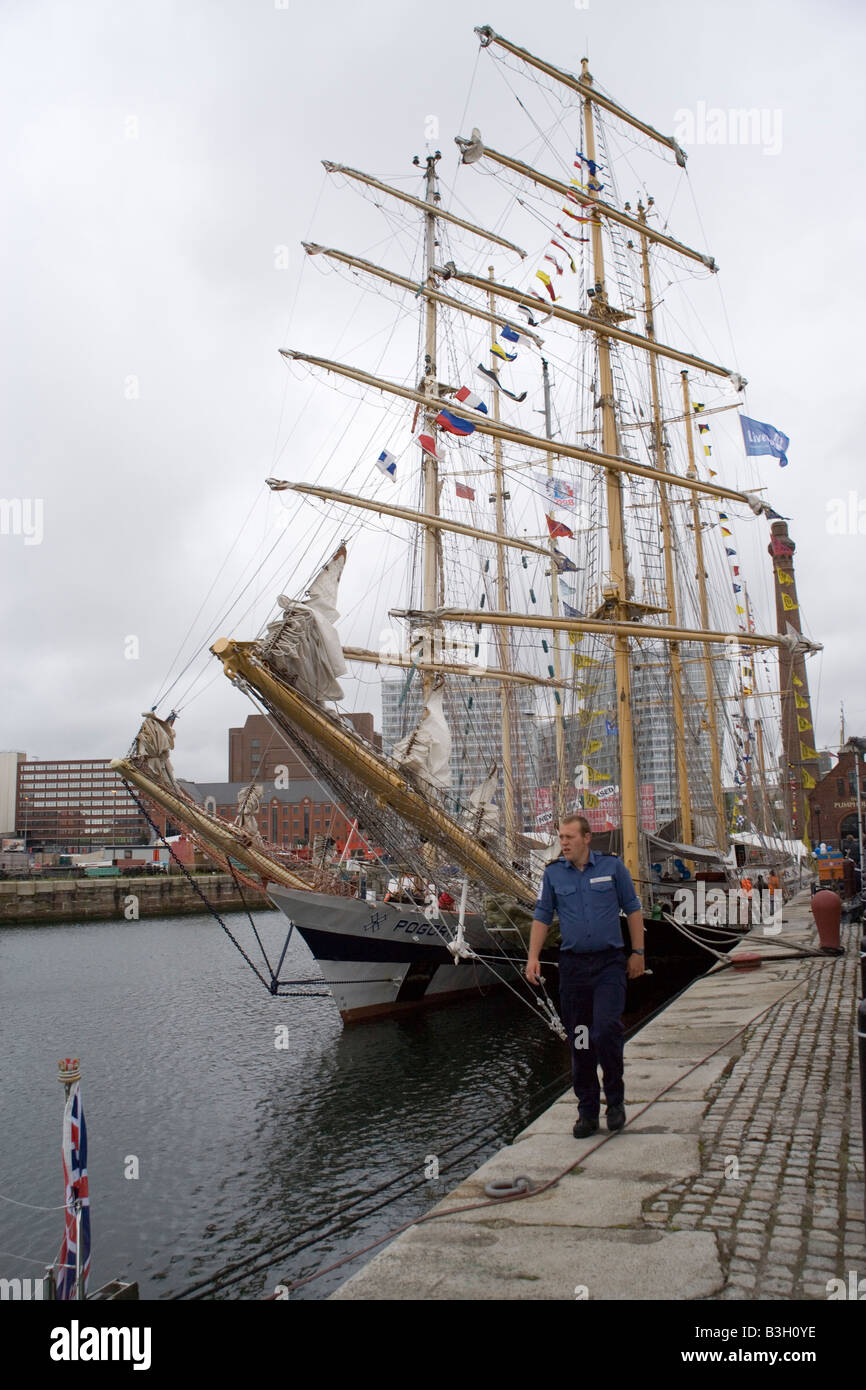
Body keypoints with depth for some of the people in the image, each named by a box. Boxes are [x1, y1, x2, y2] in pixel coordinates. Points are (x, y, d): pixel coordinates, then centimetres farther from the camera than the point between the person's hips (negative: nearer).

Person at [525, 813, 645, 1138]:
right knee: (579, 1041, 5)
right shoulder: (553, 873, 4)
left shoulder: (612, 866, 0)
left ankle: (615, 1099, 9)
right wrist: (533, 957, -3)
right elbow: (542, 917, 7)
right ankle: (587, 1111, 18)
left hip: (609, 963, -2)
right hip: (573, 964, 2)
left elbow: (633, 909, 6)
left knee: (606, 1030, -14)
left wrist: (638, 952, 4)